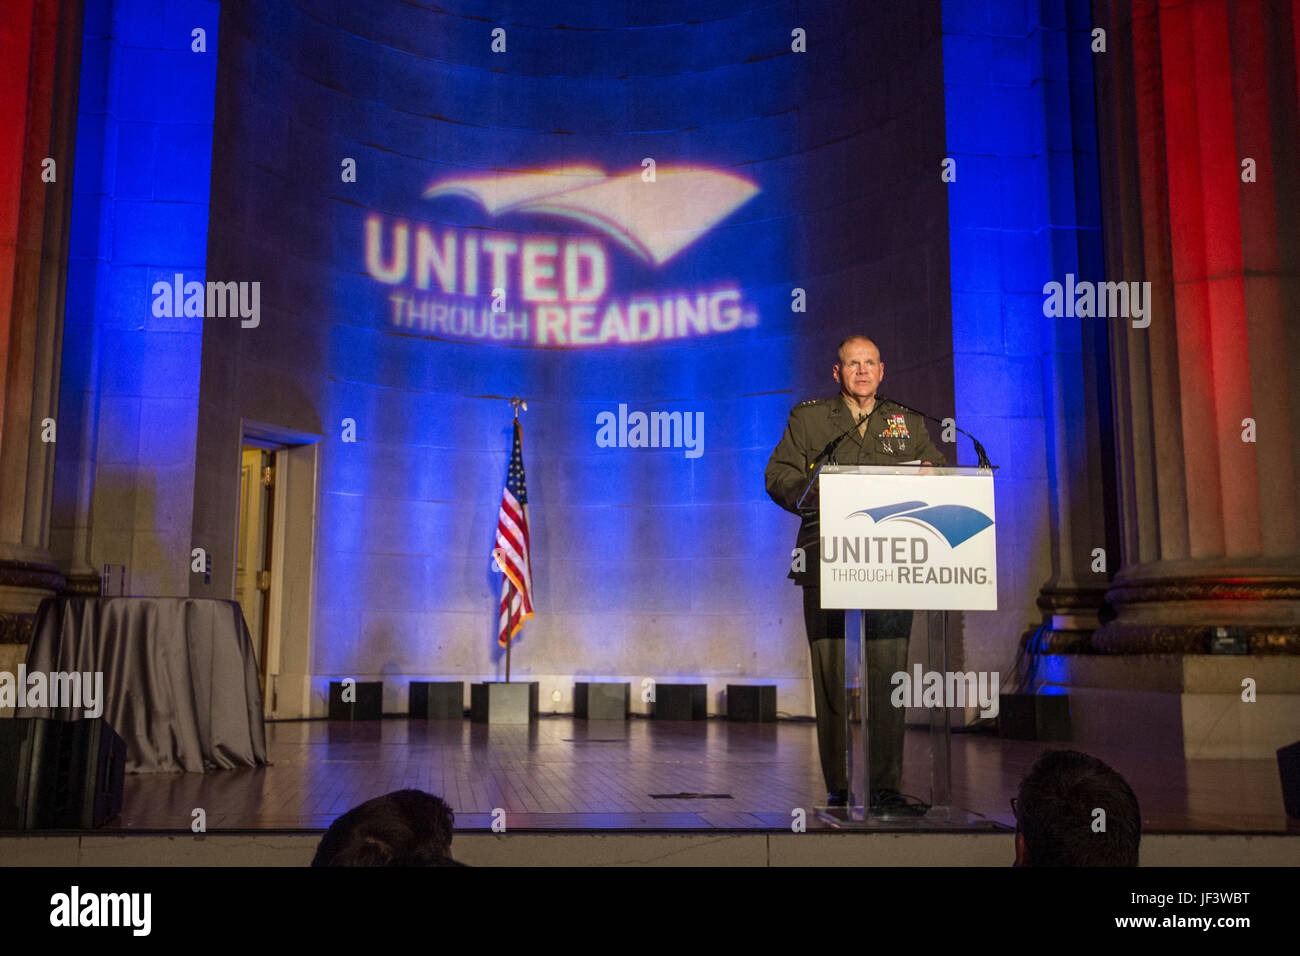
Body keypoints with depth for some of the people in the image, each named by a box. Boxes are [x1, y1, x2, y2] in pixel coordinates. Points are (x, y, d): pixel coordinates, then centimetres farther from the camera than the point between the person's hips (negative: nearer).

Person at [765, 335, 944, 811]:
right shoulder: (807, 417, 13)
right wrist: (817, 498, -13)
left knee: (888, 678, -2)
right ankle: (838, 787, 9)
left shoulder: (910, 423, 19)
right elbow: (779, 475, 5)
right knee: (832, 679, -1)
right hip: (827, 566, -1)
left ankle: (887, 787, 7)